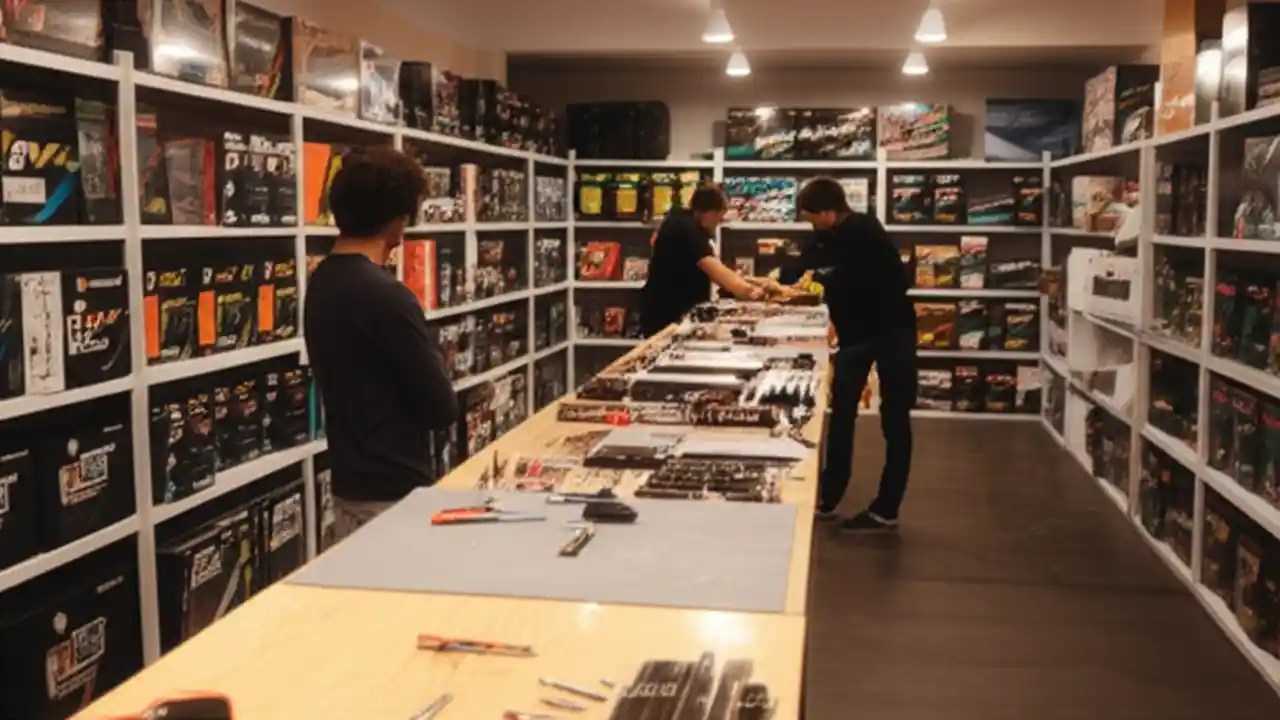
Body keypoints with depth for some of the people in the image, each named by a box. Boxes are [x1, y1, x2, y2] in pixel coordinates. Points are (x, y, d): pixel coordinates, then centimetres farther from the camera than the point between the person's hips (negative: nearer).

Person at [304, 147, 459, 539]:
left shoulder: (320, 283, 5)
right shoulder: (386, 295, -22)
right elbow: (442, 408, -16)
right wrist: (433, 365, 3)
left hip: (349, 483, 9)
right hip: (393, 493, -9)